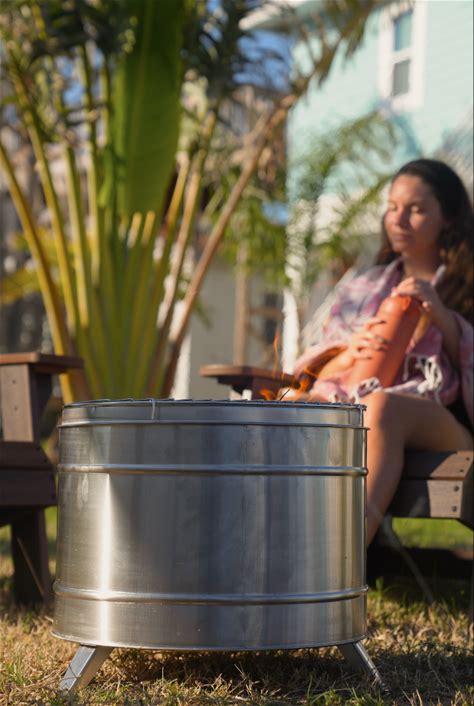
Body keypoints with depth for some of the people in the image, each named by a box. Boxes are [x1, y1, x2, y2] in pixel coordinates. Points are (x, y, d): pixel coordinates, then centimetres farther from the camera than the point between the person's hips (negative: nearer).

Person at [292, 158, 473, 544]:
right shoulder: (362, 289, 30)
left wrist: (442, 317, -7)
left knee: (380, 407, -39)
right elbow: (313, 371, 19)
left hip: (438, 419, -3)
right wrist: (349, 354, -3)